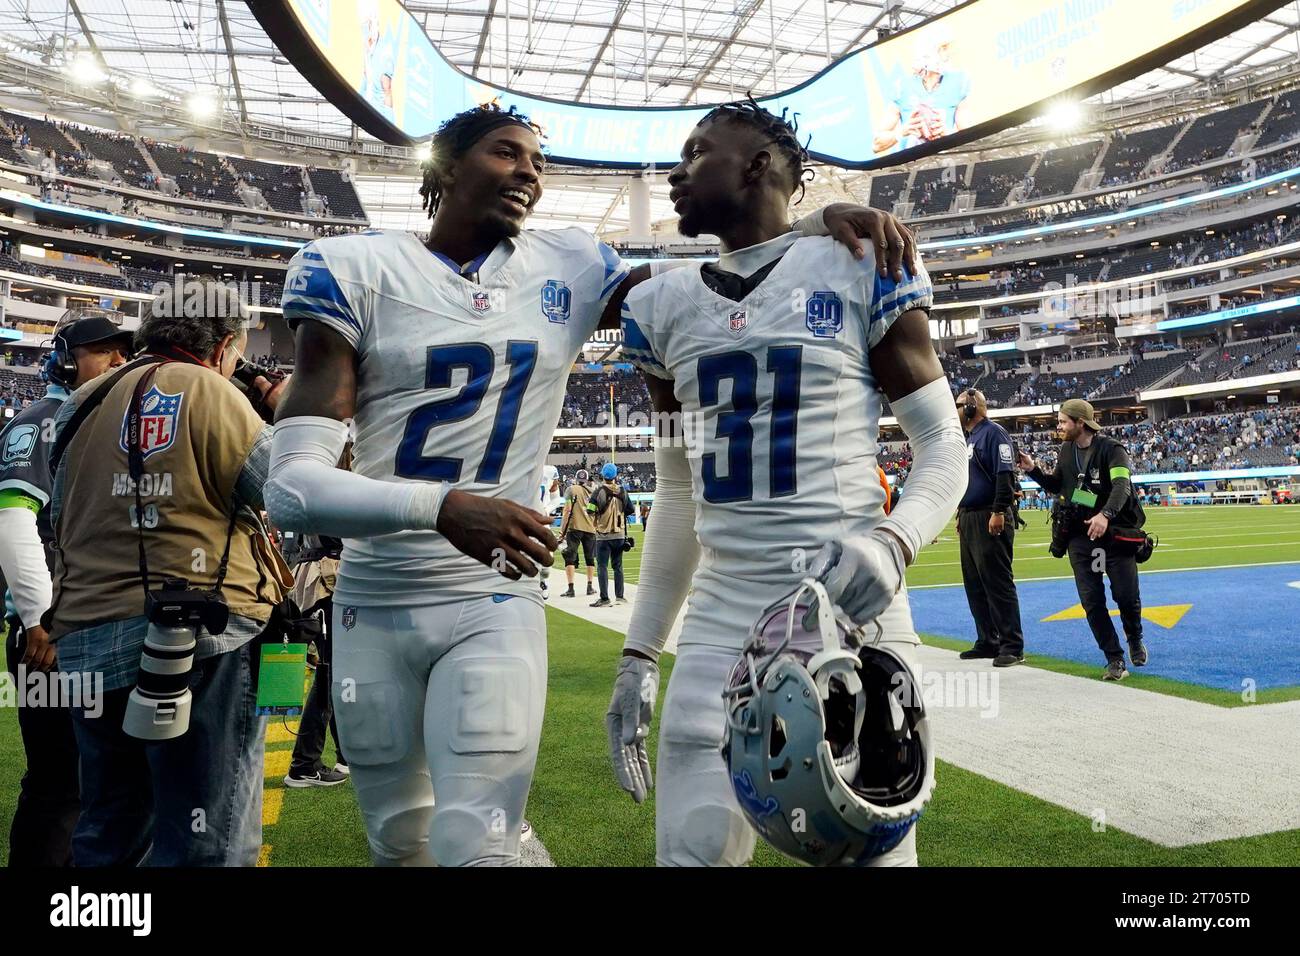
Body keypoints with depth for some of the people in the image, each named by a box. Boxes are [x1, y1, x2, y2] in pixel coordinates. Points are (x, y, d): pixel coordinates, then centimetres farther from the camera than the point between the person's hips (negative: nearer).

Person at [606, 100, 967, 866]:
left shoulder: (860, 271, -1)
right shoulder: (666, 307, 12)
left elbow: (944, 445, 1)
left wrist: (891, 542, -20)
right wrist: (640, 652, 14)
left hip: (849, 610, -3)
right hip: (720, 623, 4)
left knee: (872, 846, 2)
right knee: (694, 848, 5)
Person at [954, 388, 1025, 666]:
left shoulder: (993, 433, -9)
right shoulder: (969, 439, 21)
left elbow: (1005, 475, -18)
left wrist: (999, 512, -23)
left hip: (990, 520, -10)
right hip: (968, 520, 10)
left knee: (999, 584, -8)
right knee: (974, 586, 11)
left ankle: (1012, 646, -4)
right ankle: (987, 642, 19)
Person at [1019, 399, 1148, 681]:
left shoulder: (1111, 449, -11)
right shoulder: (1066, 451, 8)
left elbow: (1121, 485, -26)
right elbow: (1056, 485, 21)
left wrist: (1105, 514, -43)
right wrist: (1033, 470, 3)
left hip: (1114, 531, -5)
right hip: (1079, 536, 5)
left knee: (1126, 595, -2)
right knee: (1091, 601, 1)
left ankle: (1135, 639, 30)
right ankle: (1114, 660, 12)